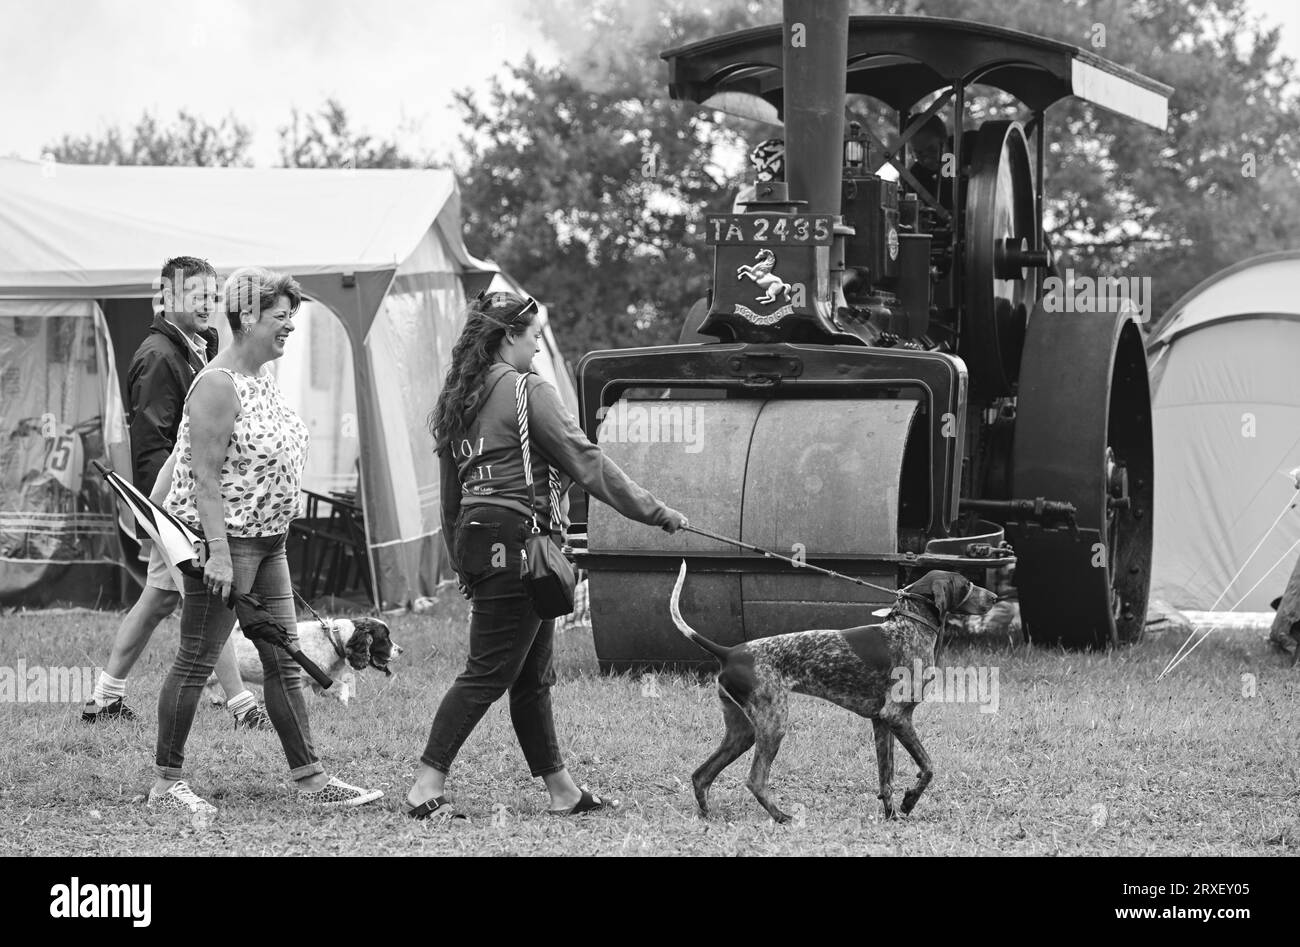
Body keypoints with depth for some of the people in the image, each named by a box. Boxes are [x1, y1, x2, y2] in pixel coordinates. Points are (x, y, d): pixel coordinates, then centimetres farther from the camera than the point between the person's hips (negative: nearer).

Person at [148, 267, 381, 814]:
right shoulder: (219, 385, -17)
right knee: (196, 661, -3)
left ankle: (308, 779, 13)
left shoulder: (263, 381, 13)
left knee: (283, 660, 10)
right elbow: (205, 475, -21)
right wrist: (219, 552, -25)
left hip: (266, 542, 10)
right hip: (224, 539, -10)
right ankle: (166, 784, 3)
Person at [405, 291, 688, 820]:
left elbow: (450, 495, 19)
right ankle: (426, 790, -11)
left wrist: (462, 563, 24)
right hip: (515, 535, -9)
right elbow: (585, 461, -11)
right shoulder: (526, 391, -9)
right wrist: (655, 512, -6)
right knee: (488, 673, -7)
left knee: (531, 676, 14)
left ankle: (561, 790, 19)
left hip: (475, 537, 9)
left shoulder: (456, 402, 15)